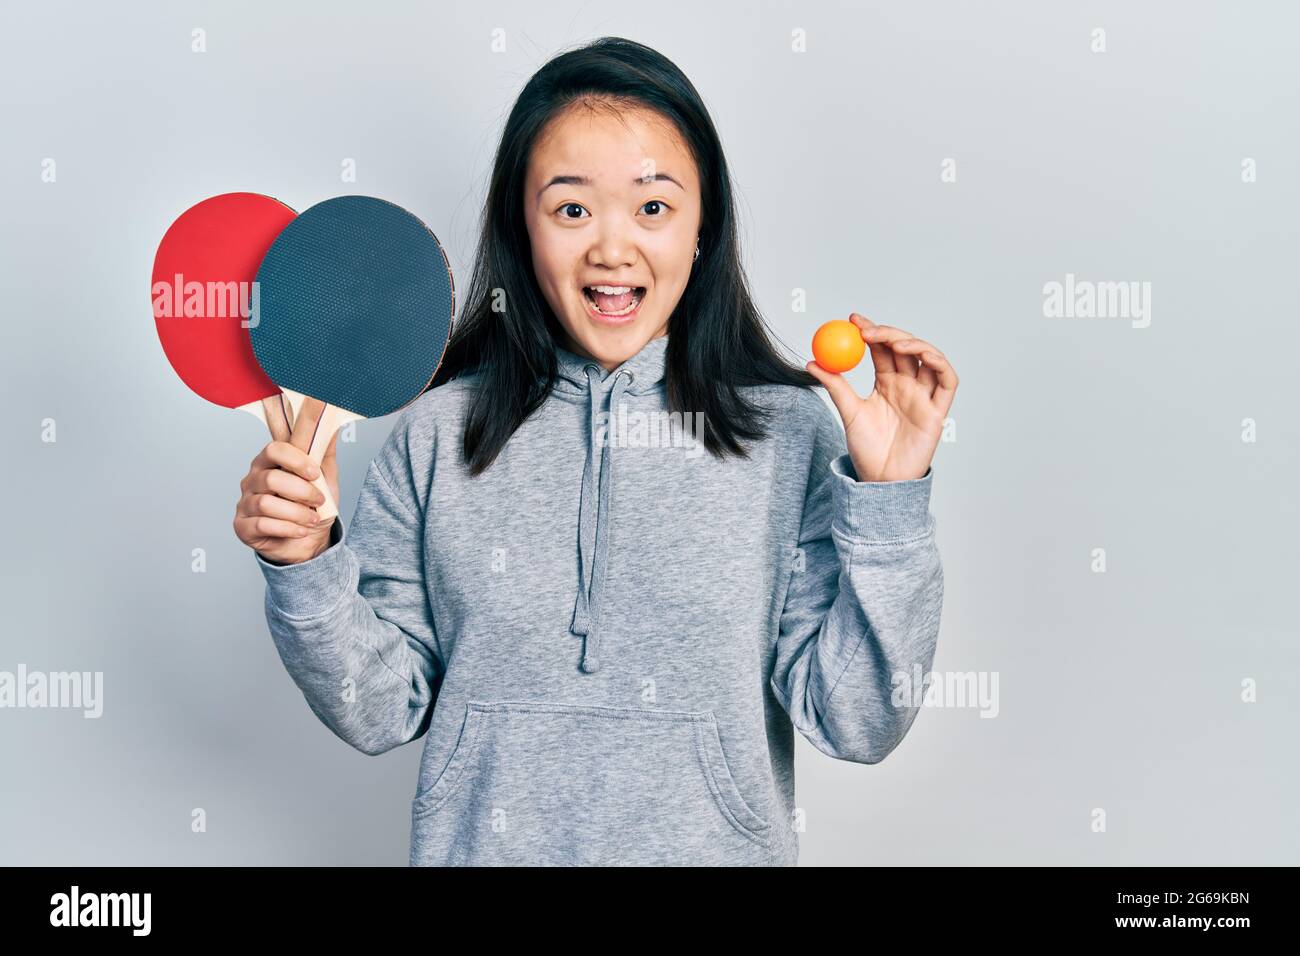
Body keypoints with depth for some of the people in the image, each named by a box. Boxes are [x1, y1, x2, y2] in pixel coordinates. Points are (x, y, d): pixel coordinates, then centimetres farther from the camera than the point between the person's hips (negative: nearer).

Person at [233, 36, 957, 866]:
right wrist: (307, 568, -18)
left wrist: (889, 496, -21)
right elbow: (383, 711, -4)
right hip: (481, 846, 1)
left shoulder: (787, 432, -11)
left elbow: (855, 726, -13)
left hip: (717, 846, 0)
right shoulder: (440, 432, -7)